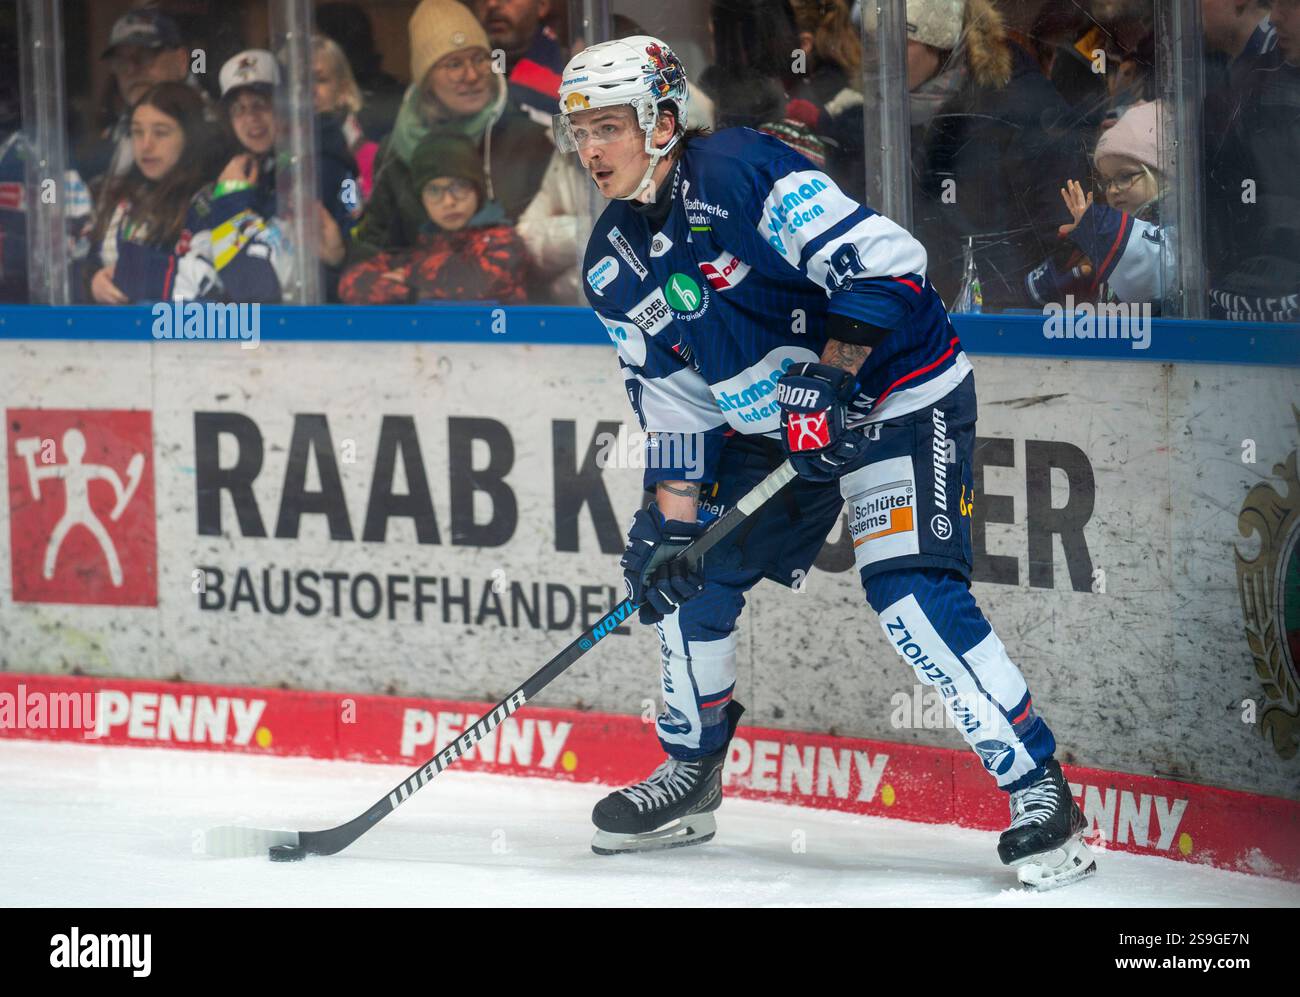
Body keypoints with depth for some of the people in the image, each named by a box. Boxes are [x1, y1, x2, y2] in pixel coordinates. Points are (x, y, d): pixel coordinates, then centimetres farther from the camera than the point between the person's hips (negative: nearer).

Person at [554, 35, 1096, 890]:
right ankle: (691, 776, 28)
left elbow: (883, 258, -28)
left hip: (900, 395, -9)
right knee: (689, 571, 8)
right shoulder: (614, 269, 3)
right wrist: (671, 518, -2)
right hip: (773, 428, 9)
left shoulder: (739, 175, -23)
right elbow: (673, 404, 8)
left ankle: (1042, 796, -16)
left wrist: (830, 374, -33)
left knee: (911, 594, -21)